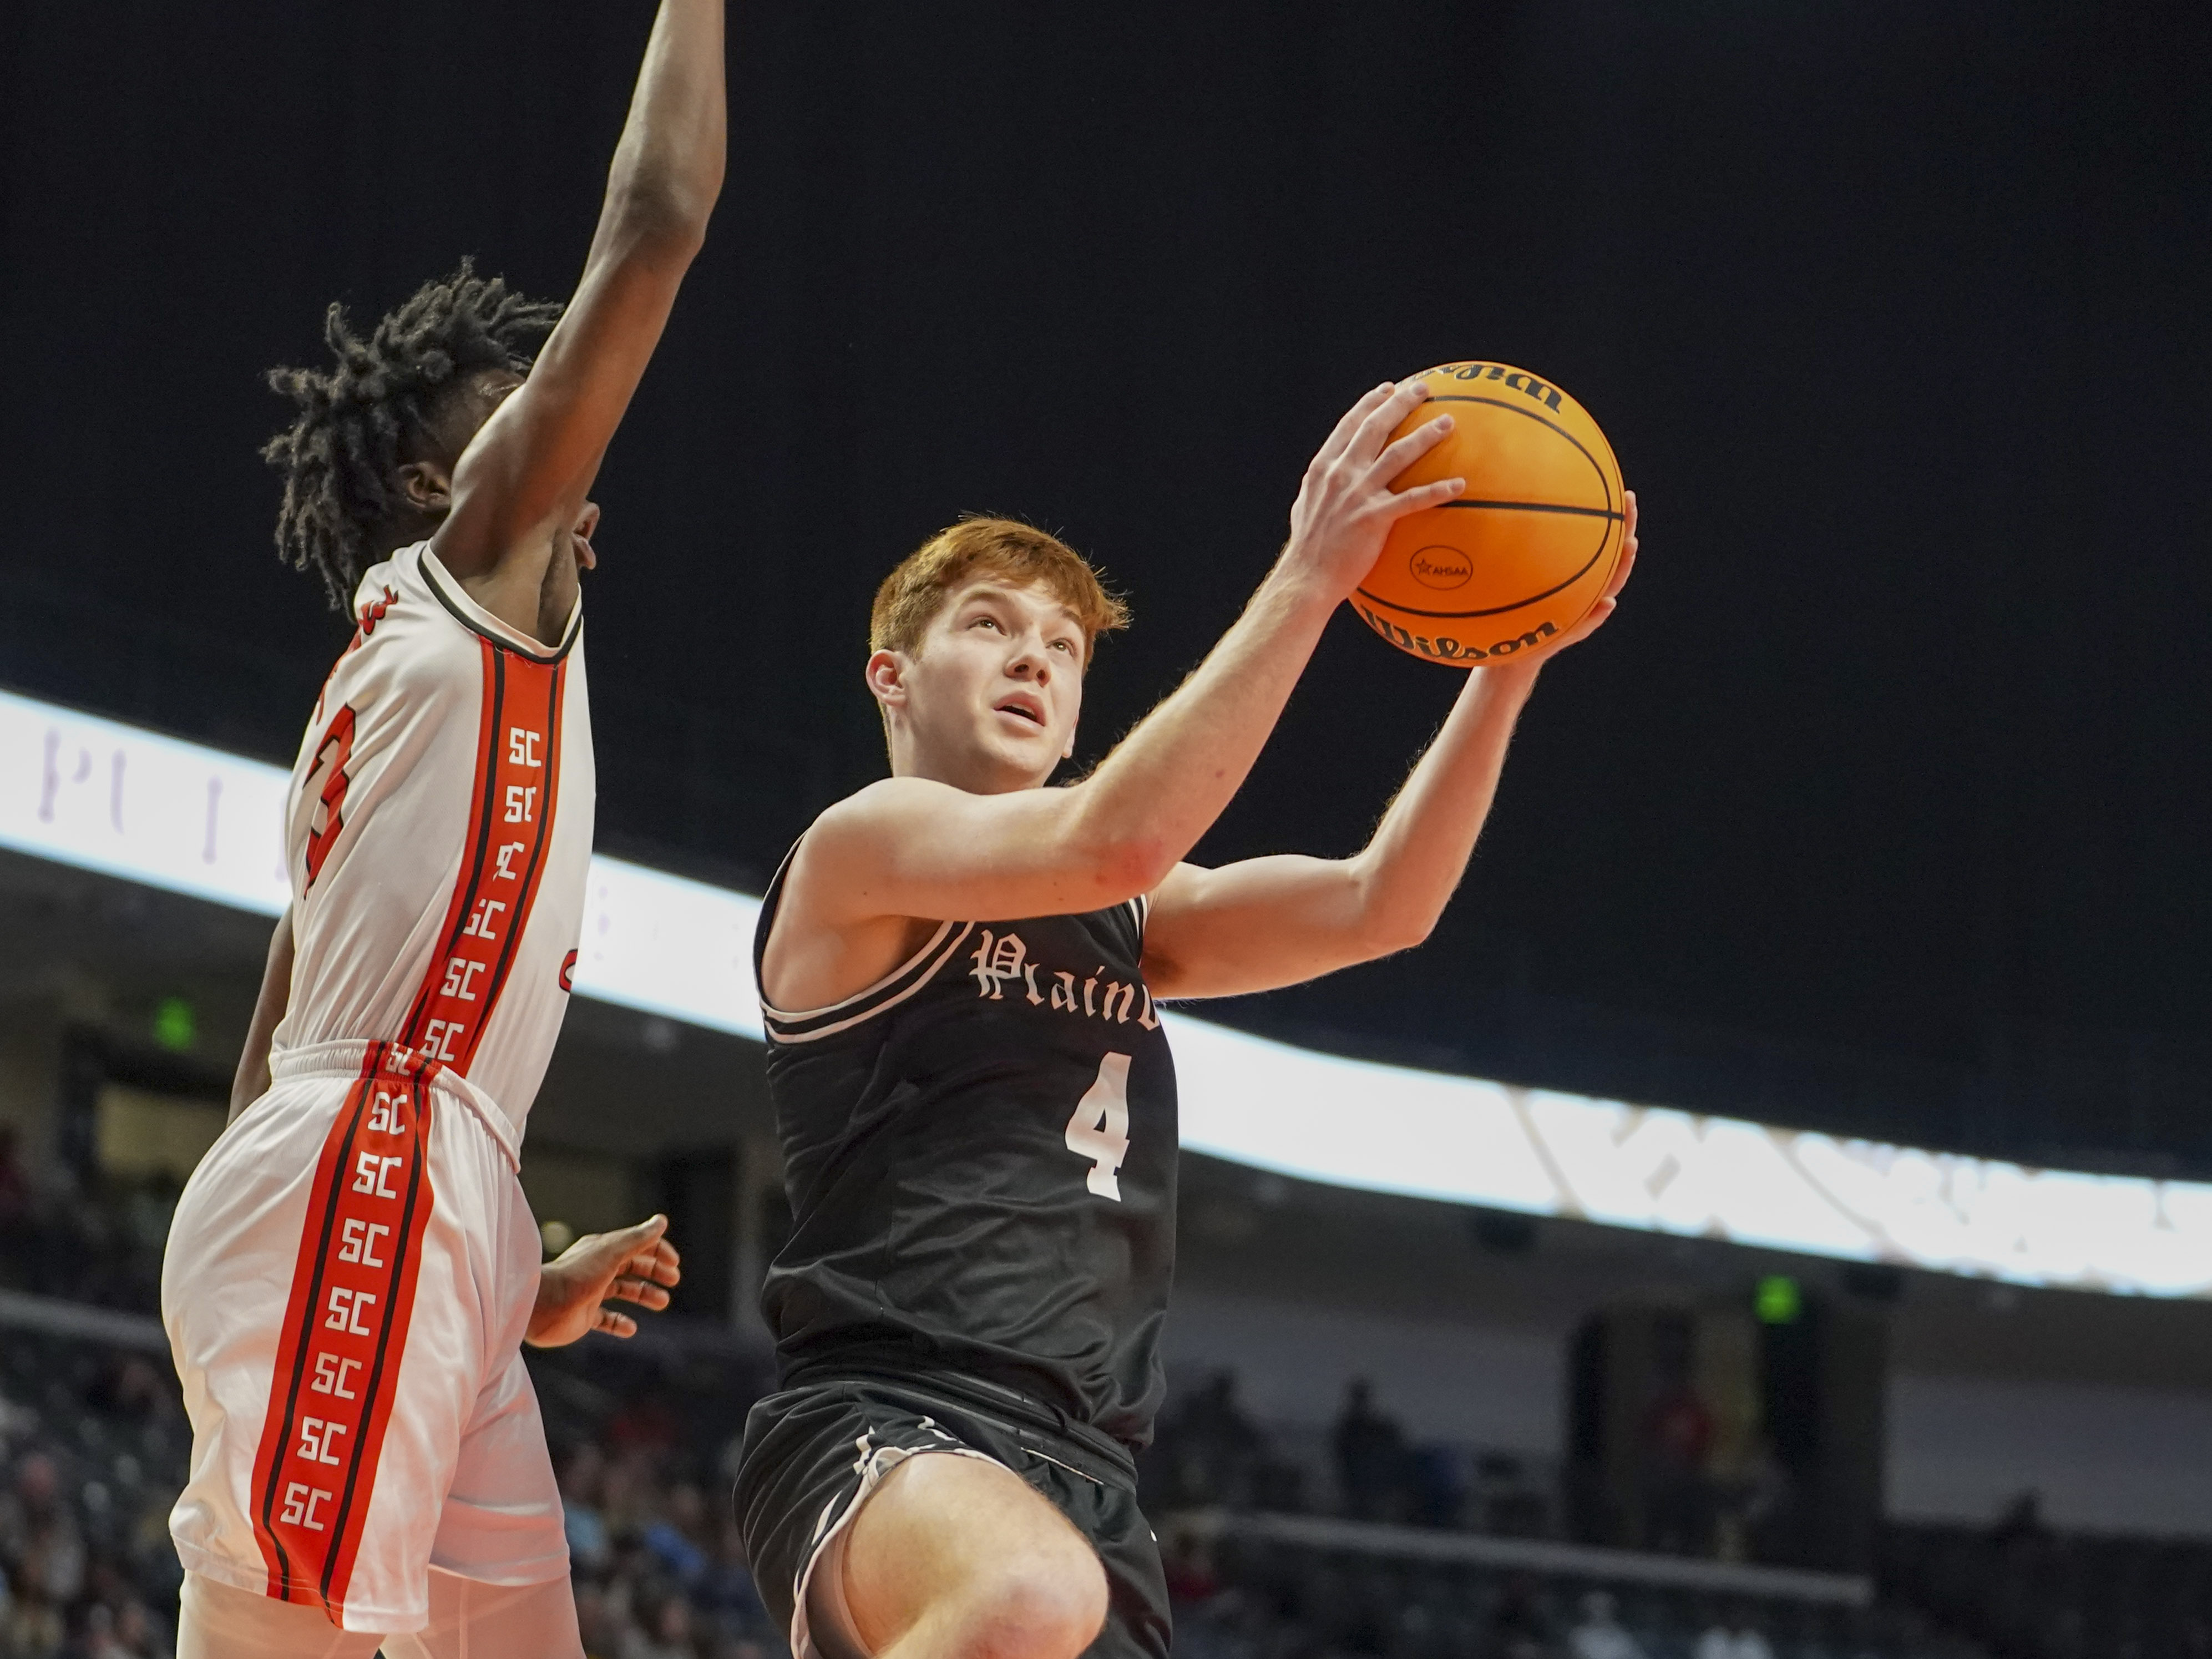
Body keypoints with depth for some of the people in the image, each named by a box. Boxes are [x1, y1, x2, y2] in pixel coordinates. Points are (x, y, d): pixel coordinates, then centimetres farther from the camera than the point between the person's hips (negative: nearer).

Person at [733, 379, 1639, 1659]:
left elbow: (1379, 906, 11)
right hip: (884, 1428, -8)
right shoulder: (863, 847, 2)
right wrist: (1307, 582, -16)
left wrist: (1511, 661, -1)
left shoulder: (1125, 922, 24)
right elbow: (1115, 838, -16)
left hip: (1083, 1477, 8)